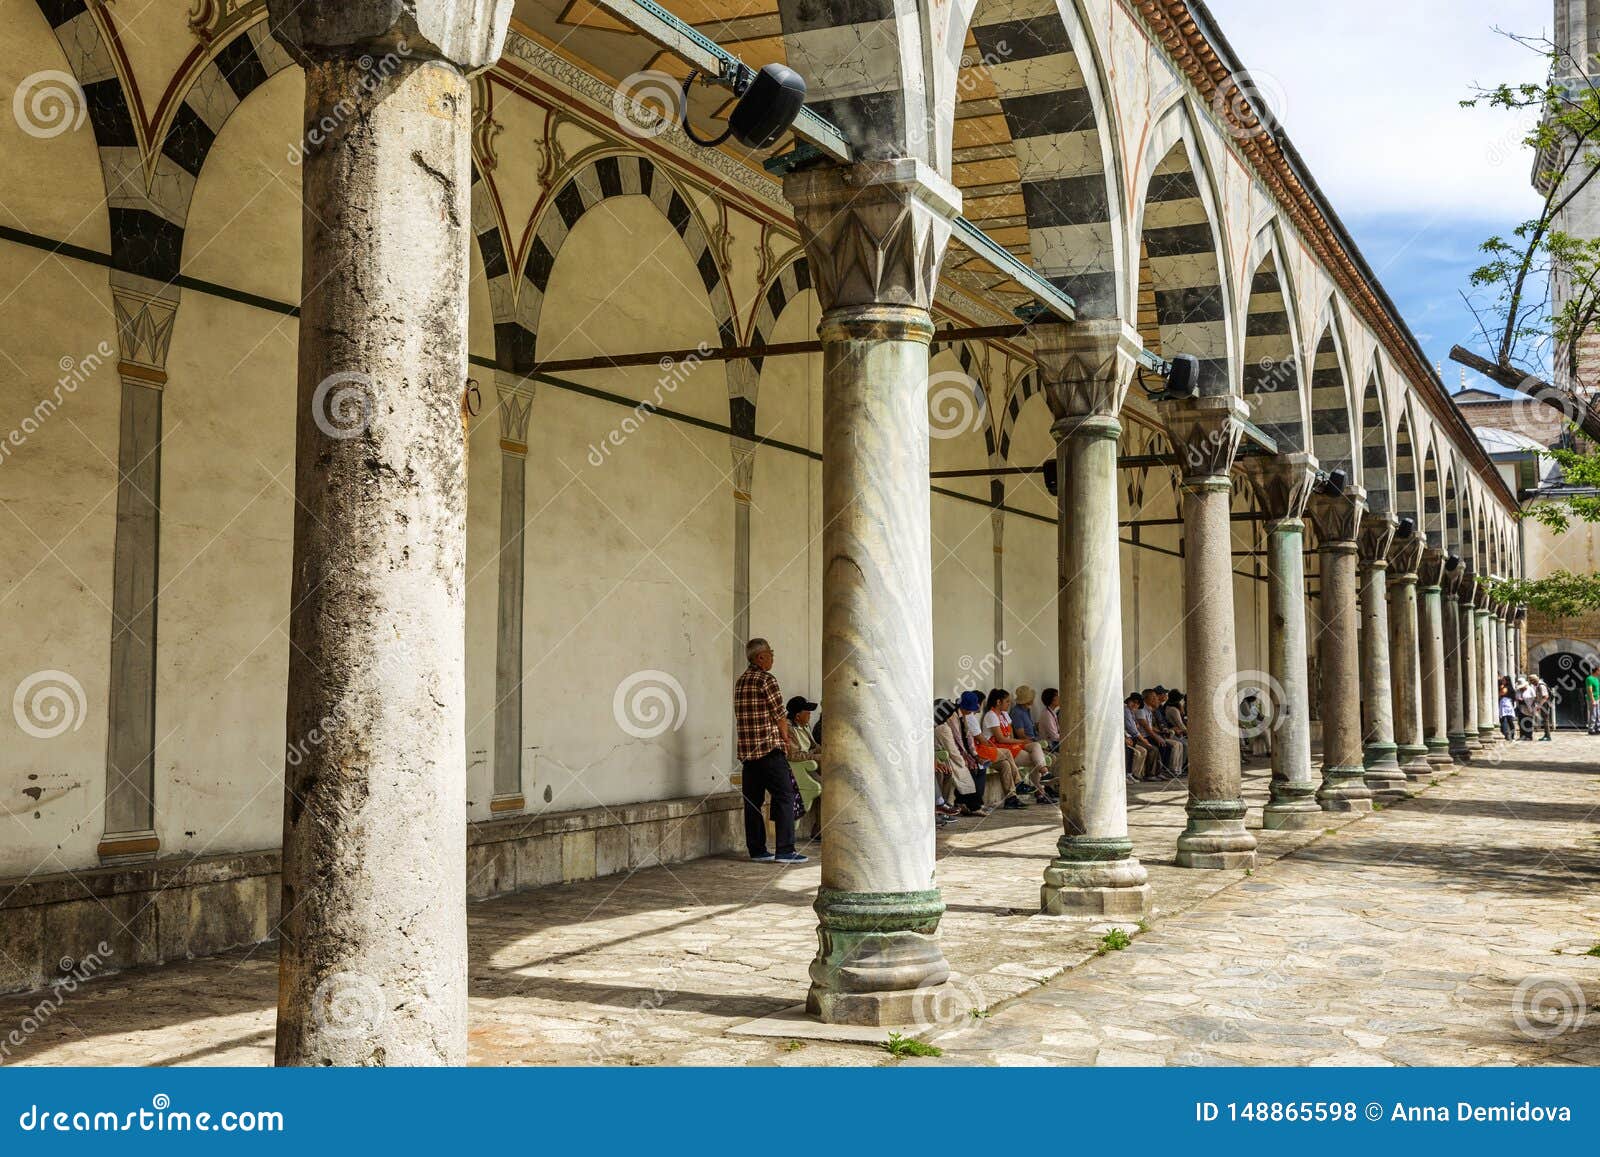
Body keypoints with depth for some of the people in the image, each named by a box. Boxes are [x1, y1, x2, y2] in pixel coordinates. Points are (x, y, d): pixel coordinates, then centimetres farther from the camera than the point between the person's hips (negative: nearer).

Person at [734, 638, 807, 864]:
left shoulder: (739, 682, 13)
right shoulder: (767, 680, -10)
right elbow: (780, 715, -9)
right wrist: (786, 739, 9)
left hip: (746, 750, 8)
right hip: (770, 748, -8)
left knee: (752, 800, 9)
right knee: (784, 797, -4)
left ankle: (756, 850, 12)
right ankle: (784, 851, -8)